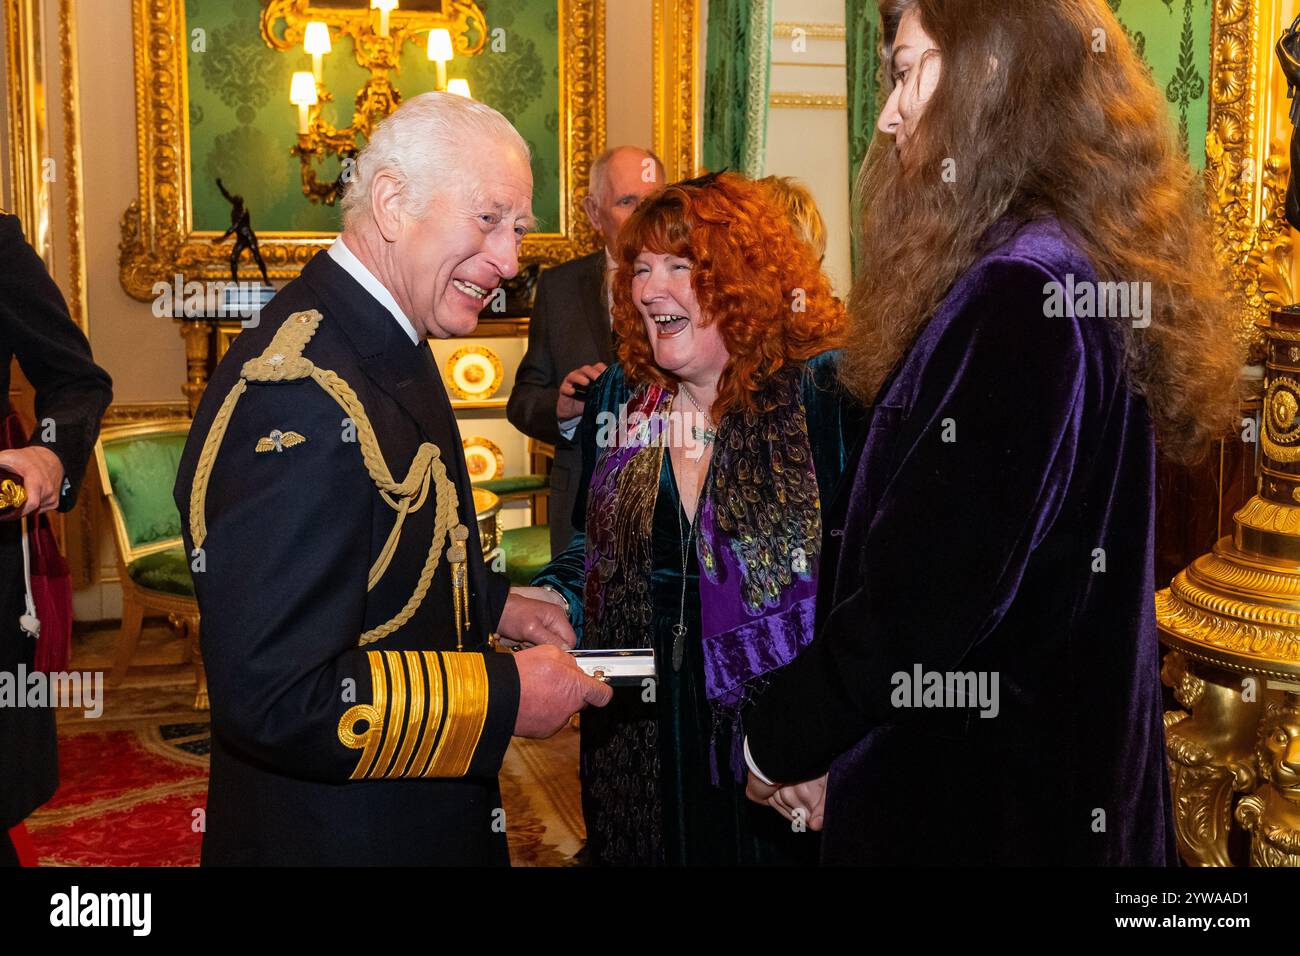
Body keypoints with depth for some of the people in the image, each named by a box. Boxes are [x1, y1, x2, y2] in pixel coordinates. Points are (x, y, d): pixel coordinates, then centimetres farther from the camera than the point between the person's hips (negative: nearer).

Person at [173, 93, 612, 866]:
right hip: (337, 835, -9)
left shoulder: (381, 341, 3)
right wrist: (505, 695, -24)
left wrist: (490, 605, 5)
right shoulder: (301, 398, -28)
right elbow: (274, 701, -30)